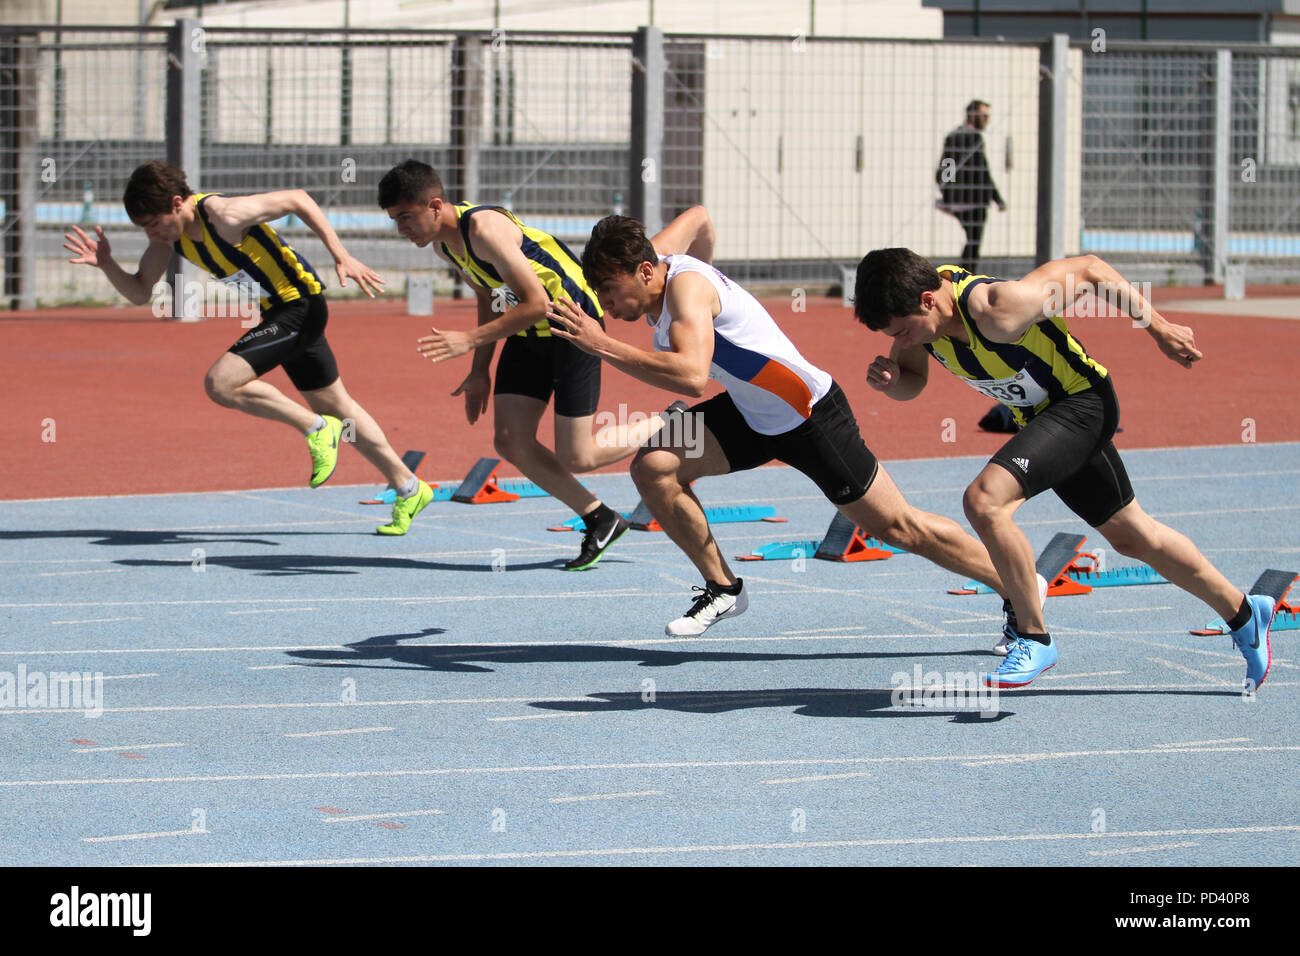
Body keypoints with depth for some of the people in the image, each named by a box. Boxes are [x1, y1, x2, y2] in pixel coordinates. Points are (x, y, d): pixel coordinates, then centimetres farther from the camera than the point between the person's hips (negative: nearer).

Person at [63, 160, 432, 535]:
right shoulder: (168, 232, -2)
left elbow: (297, 199, -20)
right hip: (278, 311, 10)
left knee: (220, 383, -21)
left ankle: (316, 429, -6)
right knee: (337, 408, 19)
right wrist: (107, 265, -15)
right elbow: (140, 293, 4)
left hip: (300, 305, -10)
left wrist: (341, 257, -20)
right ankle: (409, 489, 31)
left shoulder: (224, 215, -27)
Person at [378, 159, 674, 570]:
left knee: (575, 458, -6)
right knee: (512, 444, -1)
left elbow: (536, 303, -30)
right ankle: (600, 519, 15)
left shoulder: (485, 229, -29)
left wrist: (469, 340, -30)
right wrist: (480, 370, 14)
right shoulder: (444, 241, 1)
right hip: (528, 332, 9)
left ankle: (666, 427, 19)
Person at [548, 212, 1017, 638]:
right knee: (653, 467, -7)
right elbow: (698, 217, 16)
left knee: (898, 527, 0)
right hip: (752, 415, 8)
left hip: (811, 416, -8)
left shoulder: (685, 286, -30)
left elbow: (692, 376, -46)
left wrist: (603, 346, -44)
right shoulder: (653, 259, -6)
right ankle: (723, 589, 8)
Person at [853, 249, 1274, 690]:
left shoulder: (995, 310, -35)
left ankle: (1034, 638, -13)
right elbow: (914, 381, 5)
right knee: (1129, 534, 21)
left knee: (984, 500, -27)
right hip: (1041, 416, 9)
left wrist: (1159, 328, -12)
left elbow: (1088, 268, -23)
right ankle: (1243, 614, 38)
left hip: (1082, 403, -9)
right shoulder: (915, 306, -12)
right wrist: (891, 380, -20)